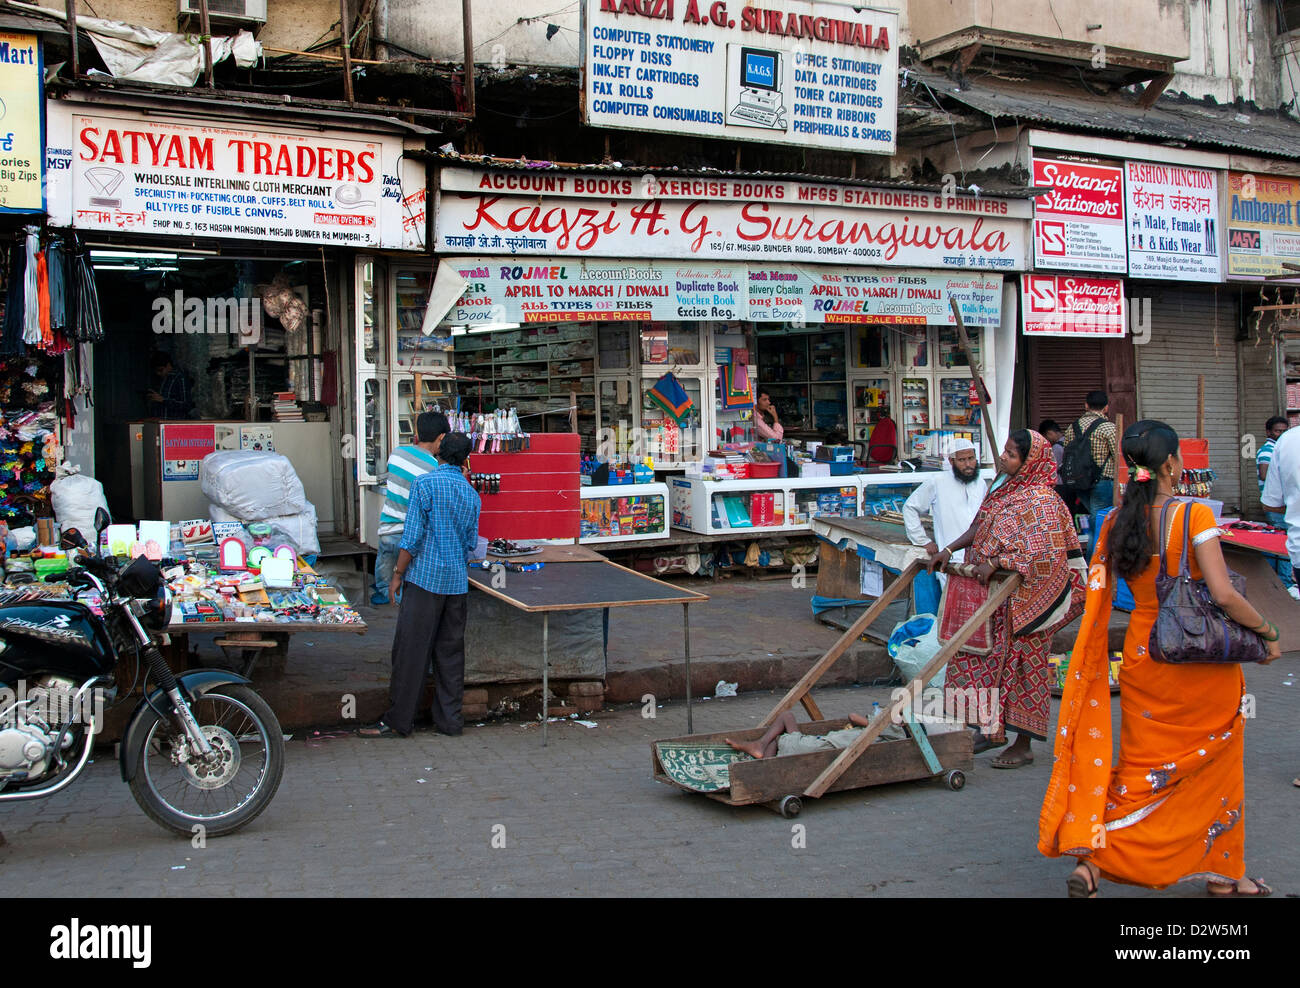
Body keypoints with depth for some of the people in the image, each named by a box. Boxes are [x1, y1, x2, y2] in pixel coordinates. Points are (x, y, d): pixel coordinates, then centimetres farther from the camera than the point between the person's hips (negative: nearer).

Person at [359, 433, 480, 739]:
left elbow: (412, 537, -12)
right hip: (458, 583, 5)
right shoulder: (472, 494, 9)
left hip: (425, 579, -5)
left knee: (411, 651, -1)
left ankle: (398, 721, 2)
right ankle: (449, 719, 13)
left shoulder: (425, 484, -9)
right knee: (450, 651, 10)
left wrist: (397, 575, -5)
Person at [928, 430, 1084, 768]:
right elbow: (980, 528, 15)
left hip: (1023, 598, -8)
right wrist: (948, 550, 4)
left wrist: (996, 562, -28)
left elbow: (1047, 554, -27)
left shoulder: (1041, 502, -19)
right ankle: (993, 728, 28)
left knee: (1020, 664, 1)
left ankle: (1023, 744, 11)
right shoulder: (1002, 488, 8)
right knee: (989, 658, 13)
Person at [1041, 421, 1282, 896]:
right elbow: (1223, 595, -19)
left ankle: (1094, 860, -2)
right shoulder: (1194, 515, -16)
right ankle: (1222, 874, 27)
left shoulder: (1116, 523, -2)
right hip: (1202, 662, -4)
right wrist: (1268, 632, -6)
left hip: (1142, 657, 4)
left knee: (1142, 769, 12)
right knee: (1216, 765, 16)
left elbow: (1099, 598, 0)